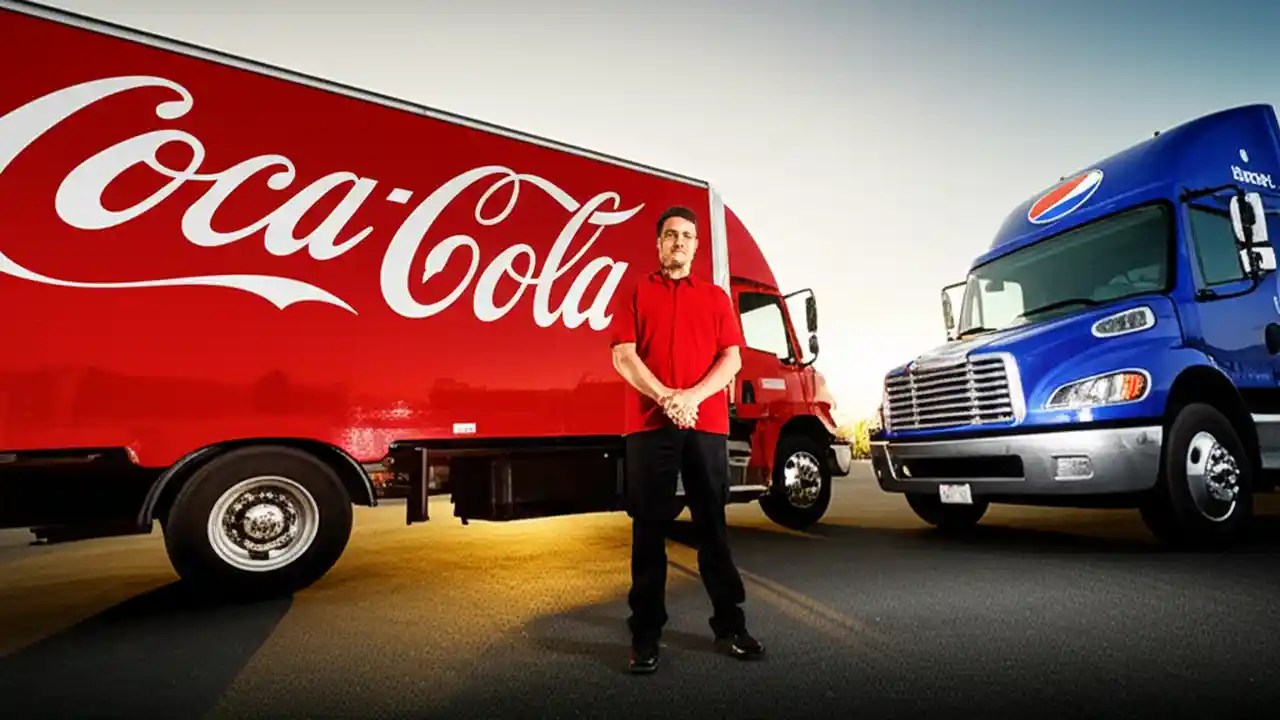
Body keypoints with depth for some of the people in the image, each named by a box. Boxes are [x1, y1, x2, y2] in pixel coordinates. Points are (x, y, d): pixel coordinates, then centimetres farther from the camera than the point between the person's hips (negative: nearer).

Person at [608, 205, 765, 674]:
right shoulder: (635, 293, 10)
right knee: (649, 528, 4)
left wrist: (693, 396, -11)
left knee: (712, 525, 10)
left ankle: (729, 625, 22)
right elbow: (623, 356, -1)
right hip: (650, 424, -1)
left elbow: (732, 358, 5)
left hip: (707, 424, 2)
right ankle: (646, 634, 15)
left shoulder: (716, 296, 15)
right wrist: (665, 397, -14)